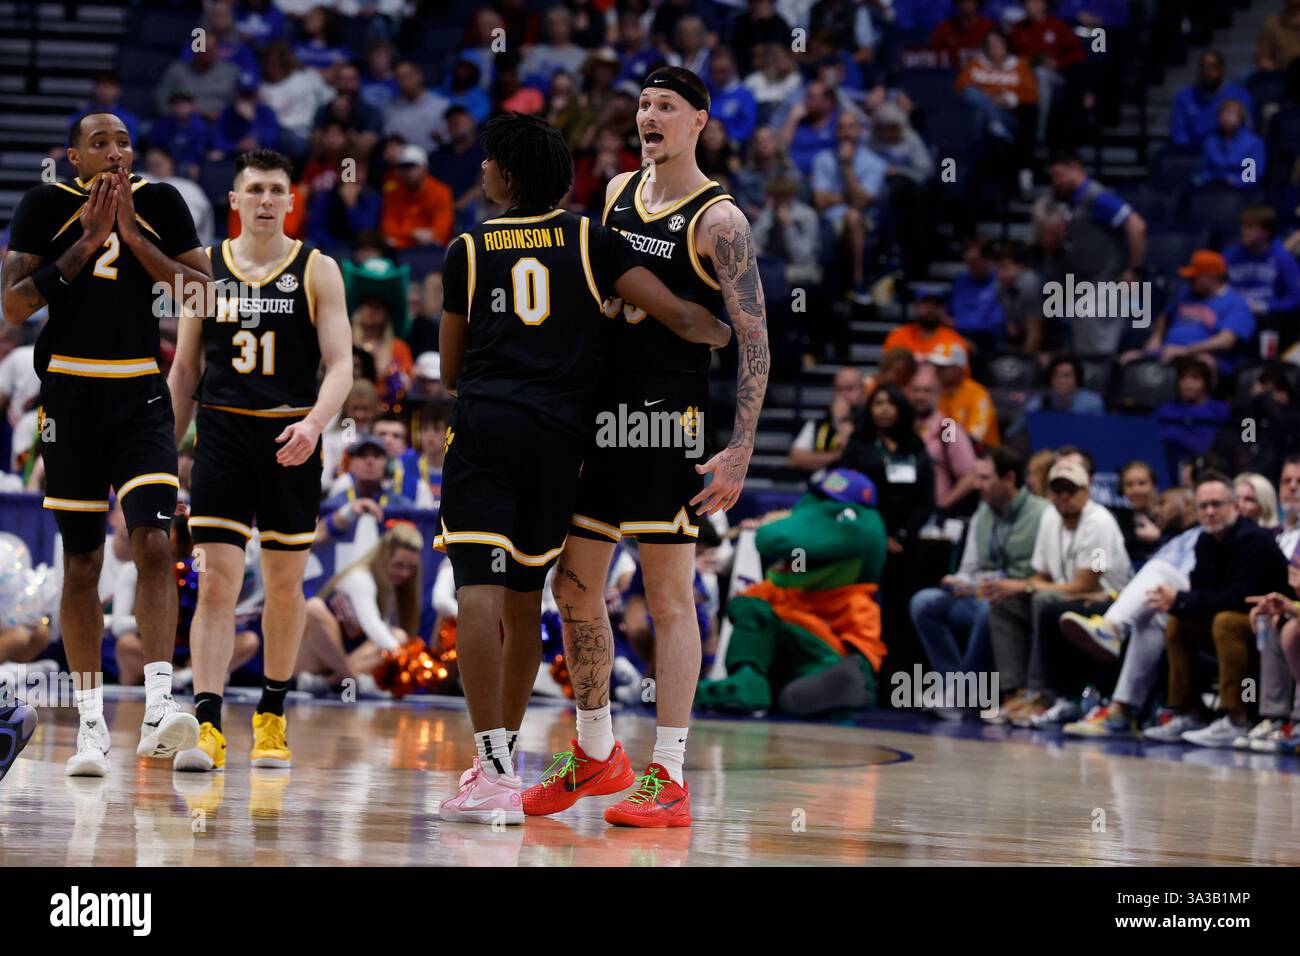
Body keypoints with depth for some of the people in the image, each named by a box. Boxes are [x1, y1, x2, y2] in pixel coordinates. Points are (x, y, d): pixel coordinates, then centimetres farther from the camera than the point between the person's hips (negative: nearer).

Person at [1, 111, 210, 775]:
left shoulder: (159, 204, 3)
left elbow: (204, 296, -2)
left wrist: (133, 238, -10)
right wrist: (84, 246, -14)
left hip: (140, 396, 1)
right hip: (70, 392, -1)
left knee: (154, 545, -15)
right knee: (81, 563, 4)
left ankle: (158, 708, -21)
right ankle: (91, 724, 10)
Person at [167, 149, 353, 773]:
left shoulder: (316, 271, 1)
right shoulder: (205, 269, 7)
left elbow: (340, 365, -5)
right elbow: (184, 371, 13)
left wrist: (314, 422, -23)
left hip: (289, 439, 0)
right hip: (221, 435, 0)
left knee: (285, 583, 8)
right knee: (217, 582, -10)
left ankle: (271, 717, 24)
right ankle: (208, 728, -15)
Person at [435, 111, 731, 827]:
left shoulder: (470, 249, 8)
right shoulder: (590, 240, 8)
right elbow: (678, 318, 0)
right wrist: (727, 334, 21)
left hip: (485, 426, -2)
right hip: (561, 435, 3)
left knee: (479, 592, -11)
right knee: (524, 595, 17)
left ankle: (494, 774, -24)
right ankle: (503, 750, 27)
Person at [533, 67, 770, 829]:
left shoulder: (718, 221, -10)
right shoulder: (618, 193, 11)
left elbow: (755, 341, -12)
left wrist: (740, 452, -18)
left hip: (670, 420, -7)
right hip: (601, 413, 7)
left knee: (670, 598, -5)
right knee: (574, 587, 11)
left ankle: (669, 778, -2)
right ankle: (596, 749, 26)